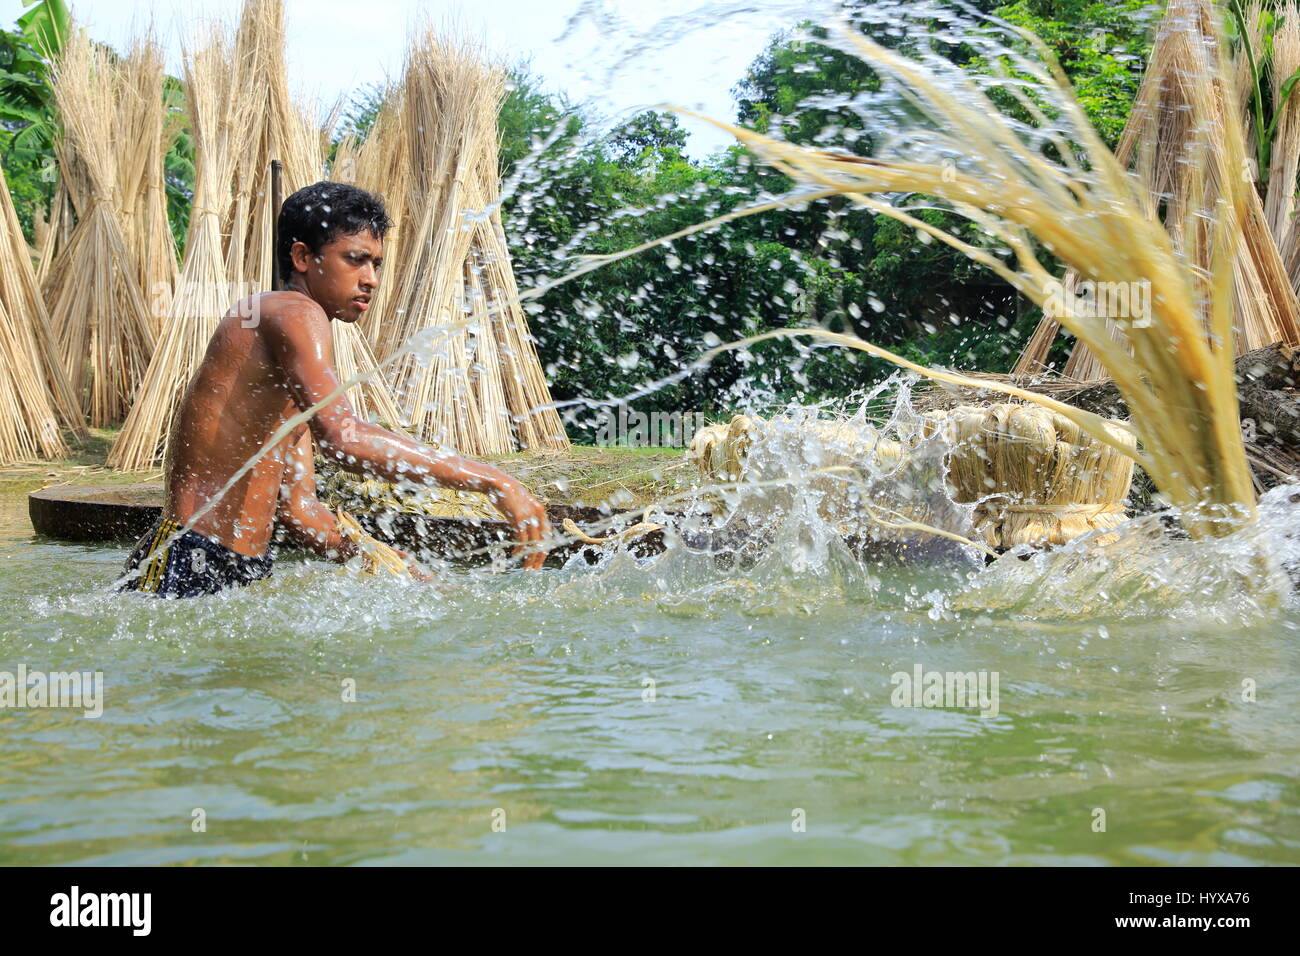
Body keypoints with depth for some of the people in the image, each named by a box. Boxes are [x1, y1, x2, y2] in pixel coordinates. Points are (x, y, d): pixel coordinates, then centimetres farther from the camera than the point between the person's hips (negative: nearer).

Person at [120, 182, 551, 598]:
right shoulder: (293, 313, -11)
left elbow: (297, 508, 18)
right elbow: (344, 439, -27)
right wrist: (494, 482, -28)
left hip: (242, 575, 10)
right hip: (187, 573, -10)